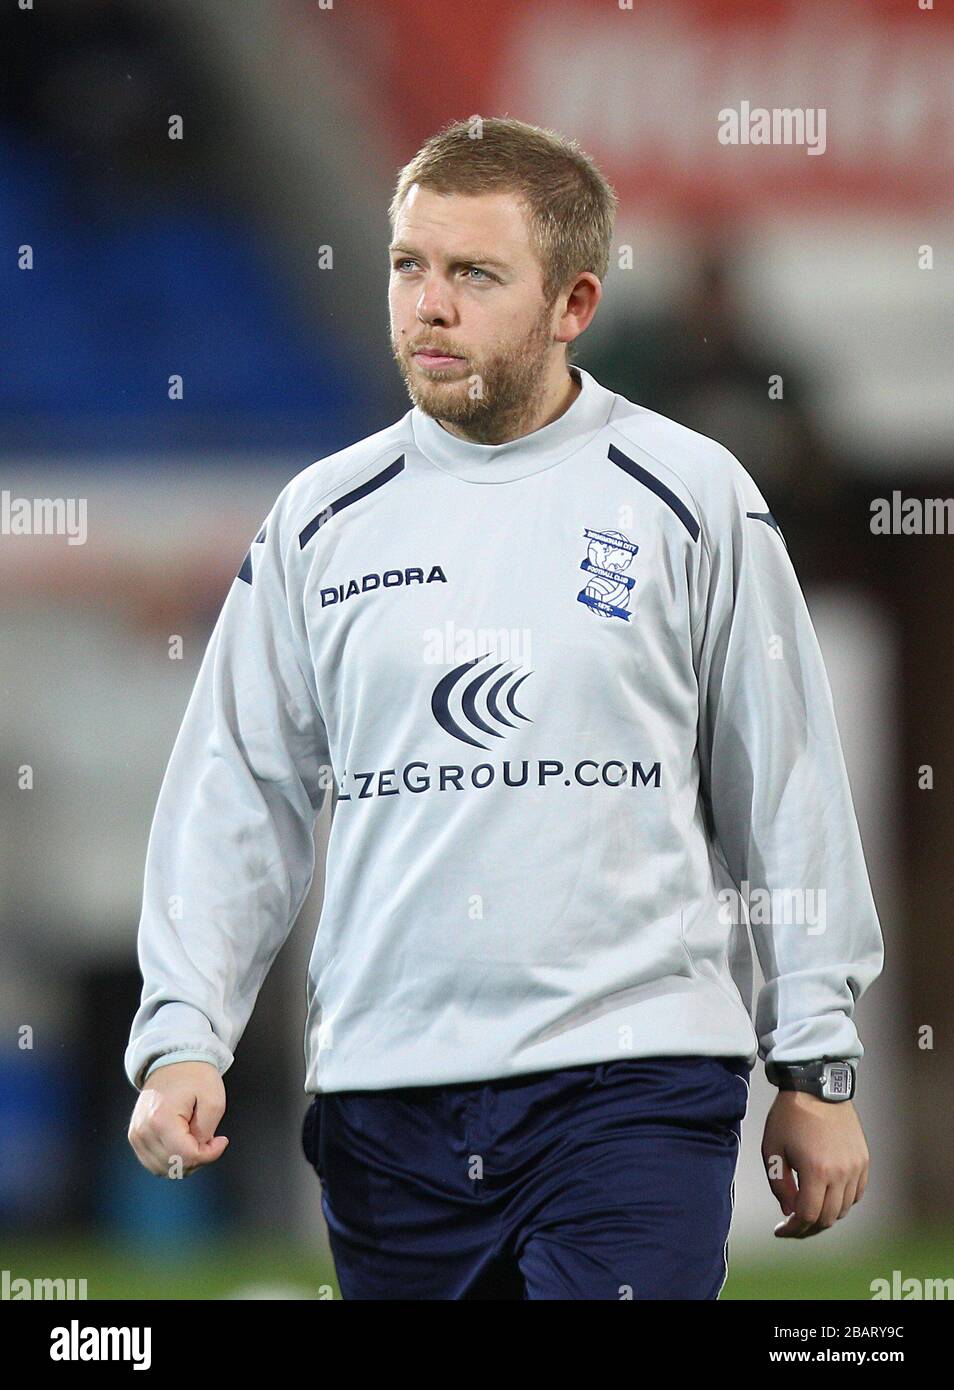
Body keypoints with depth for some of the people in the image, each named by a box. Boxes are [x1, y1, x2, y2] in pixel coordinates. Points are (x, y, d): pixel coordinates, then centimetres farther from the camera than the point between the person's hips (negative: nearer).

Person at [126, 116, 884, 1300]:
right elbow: (236, 800, 10)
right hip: (384, 1098, 3)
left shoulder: (692, 498, 3)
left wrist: (816, 1069, 6)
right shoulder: (322, 520, 9)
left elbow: (787, 791, 6)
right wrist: (182, 1036, -3)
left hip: (636, 1081, -3)